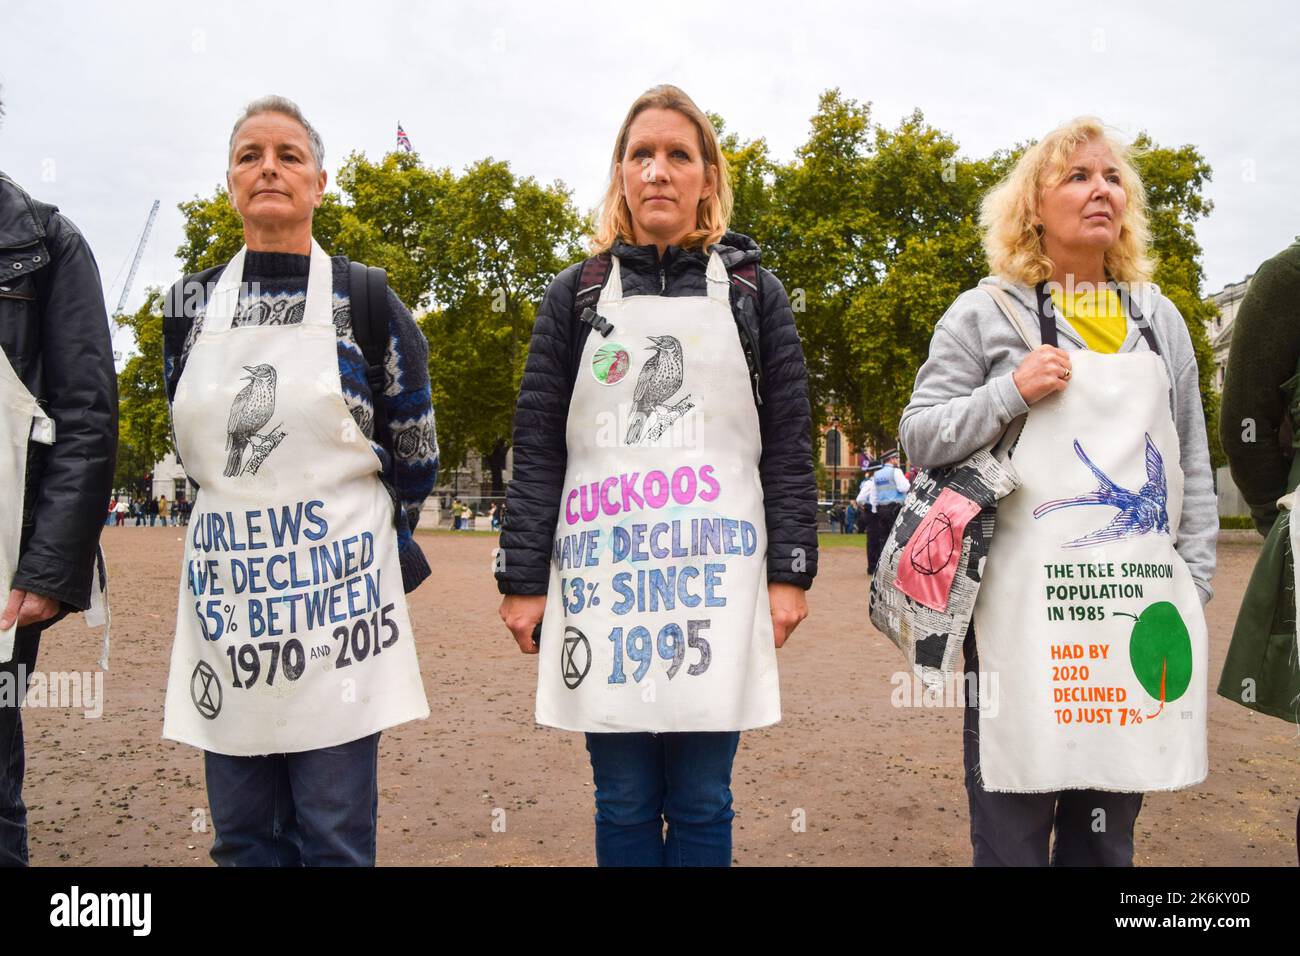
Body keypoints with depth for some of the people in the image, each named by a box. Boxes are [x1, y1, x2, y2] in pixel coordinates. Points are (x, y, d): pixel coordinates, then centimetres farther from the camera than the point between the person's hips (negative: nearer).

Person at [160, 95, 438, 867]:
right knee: (242, 836, 13)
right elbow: (199, 447, 18)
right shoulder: (191, 304, 9)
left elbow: (415, 454, 5)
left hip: (335, 590, -3)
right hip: (227, 589, 4)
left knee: (336, 839, 3)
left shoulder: (365, 301, -1)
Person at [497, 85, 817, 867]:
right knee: (624, 806, 8)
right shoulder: (576, 297, 10)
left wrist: (790, 572, -2)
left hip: (715, 577, 0)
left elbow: (790, 442, 6)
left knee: (701, 805, 6)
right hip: (603, 576, 1)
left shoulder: (752, 291, 9)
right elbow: (538, 448, 6)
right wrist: (523, 582, 0)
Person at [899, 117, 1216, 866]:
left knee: (1109, 830, 12)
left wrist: (1195, 583, 9)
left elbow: (1192, 461, 15)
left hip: (1137, 604, 4)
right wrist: (1011, 393, -14)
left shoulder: (1161, 318, 14)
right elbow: (921, 437, 0)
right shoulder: (987, 312, 2)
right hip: (1025, 605, -4)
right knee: (1013, 826, 3)